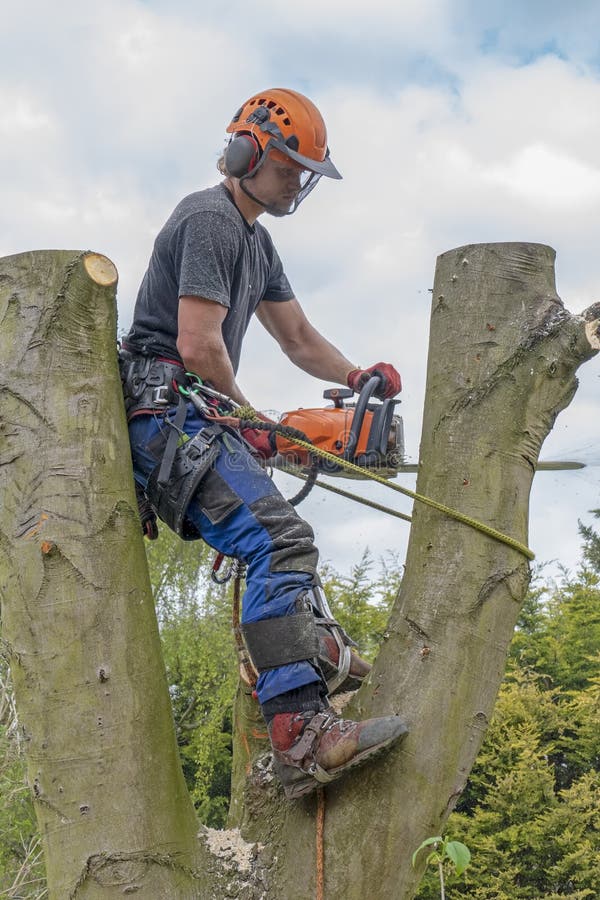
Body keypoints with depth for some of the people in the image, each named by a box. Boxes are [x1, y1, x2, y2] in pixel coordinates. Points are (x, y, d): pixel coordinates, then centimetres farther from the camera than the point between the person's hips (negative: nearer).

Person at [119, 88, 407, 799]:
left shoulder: (256, 240, 23)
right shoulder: (208, 220, -10)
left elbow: (298, 338, 26)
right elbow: (198, 345, -19)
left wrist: (358, 379, 8)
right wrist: (252, 422, -5)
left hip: (194, 420, 11)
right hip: (167, 411, -11)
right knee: (280, 541, -24)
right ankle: (301, 737, -32)